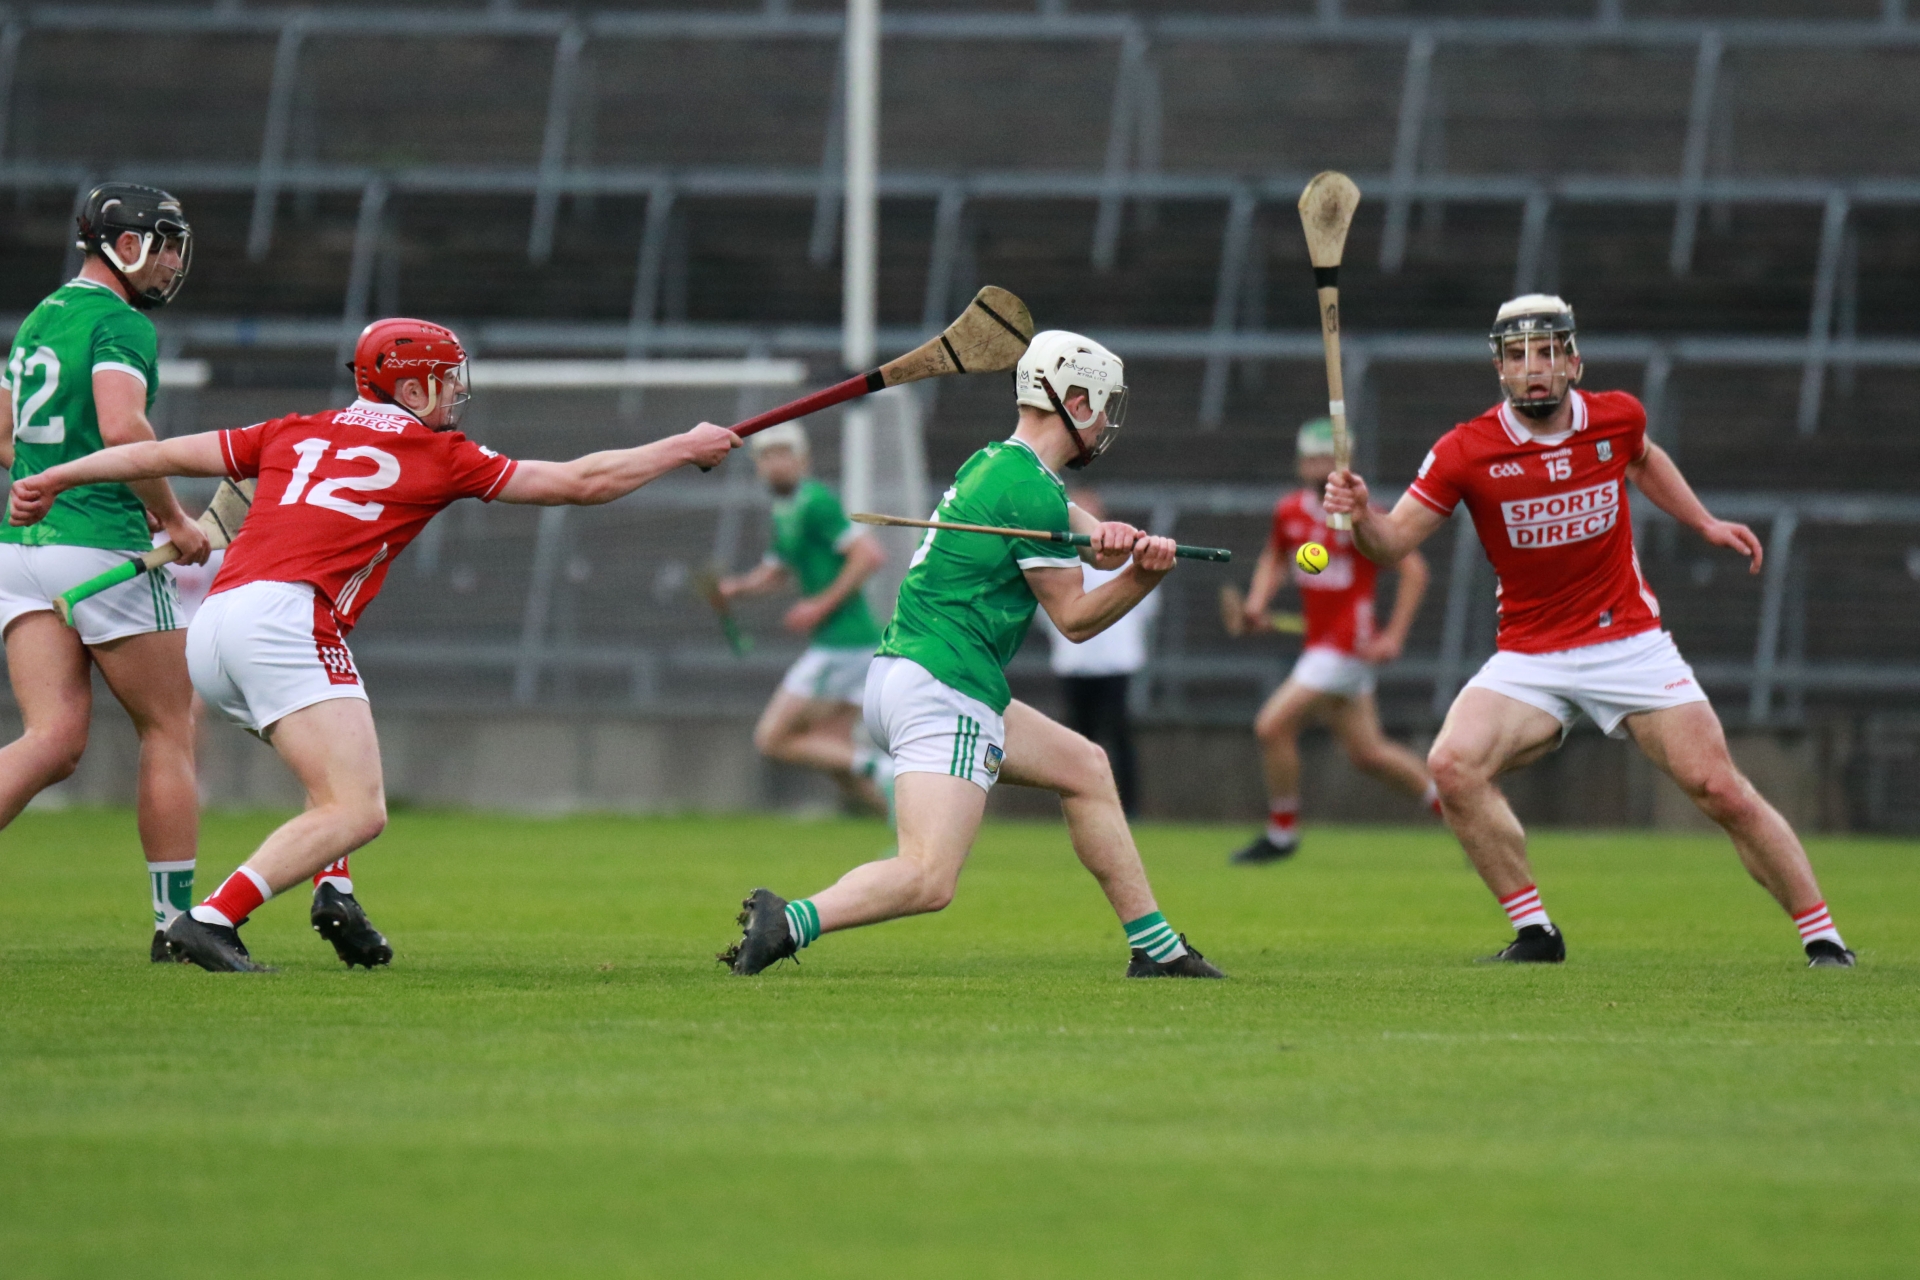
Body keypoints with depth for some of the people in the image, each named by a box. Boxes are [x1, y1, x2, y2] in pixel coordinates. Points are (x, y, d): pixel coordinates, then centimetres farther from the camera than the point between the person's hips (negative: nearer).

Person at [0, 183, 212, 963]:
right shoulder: (122, 325, -9)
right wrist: (173, 518, -14)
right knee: (169, 731, 7)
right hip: (102, 547, -7)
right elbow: (123, 427, -26)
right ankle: (176, 921, 9)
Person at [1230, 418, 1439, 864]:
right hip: (1320, 643, 8)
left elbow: (1414, 570, -12)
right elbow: (1274, 558, 25)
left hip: (1347, 645, -8)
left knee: (1273, 726, -13)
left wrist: (1393, 638, -16)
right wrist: (1258, 601, 5)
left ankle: (1281, 833, 2)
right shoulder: (1290, 512, 6)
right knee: (1367, 753, 13)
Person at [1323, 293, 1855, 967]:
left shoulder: (1616, 416, -4)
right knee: (1453, 765, -24)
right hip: (1529, 656, 0)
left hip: (1631, 643, 0)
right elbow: (1393, 542, -12)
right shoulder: (1466, 451, -11)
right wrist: (1360, 515, -33)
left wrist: (1706, 523, 16)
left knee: (1721, 791, -9)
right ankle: (1535, 932, -11)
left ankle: (1822, 937, 5)